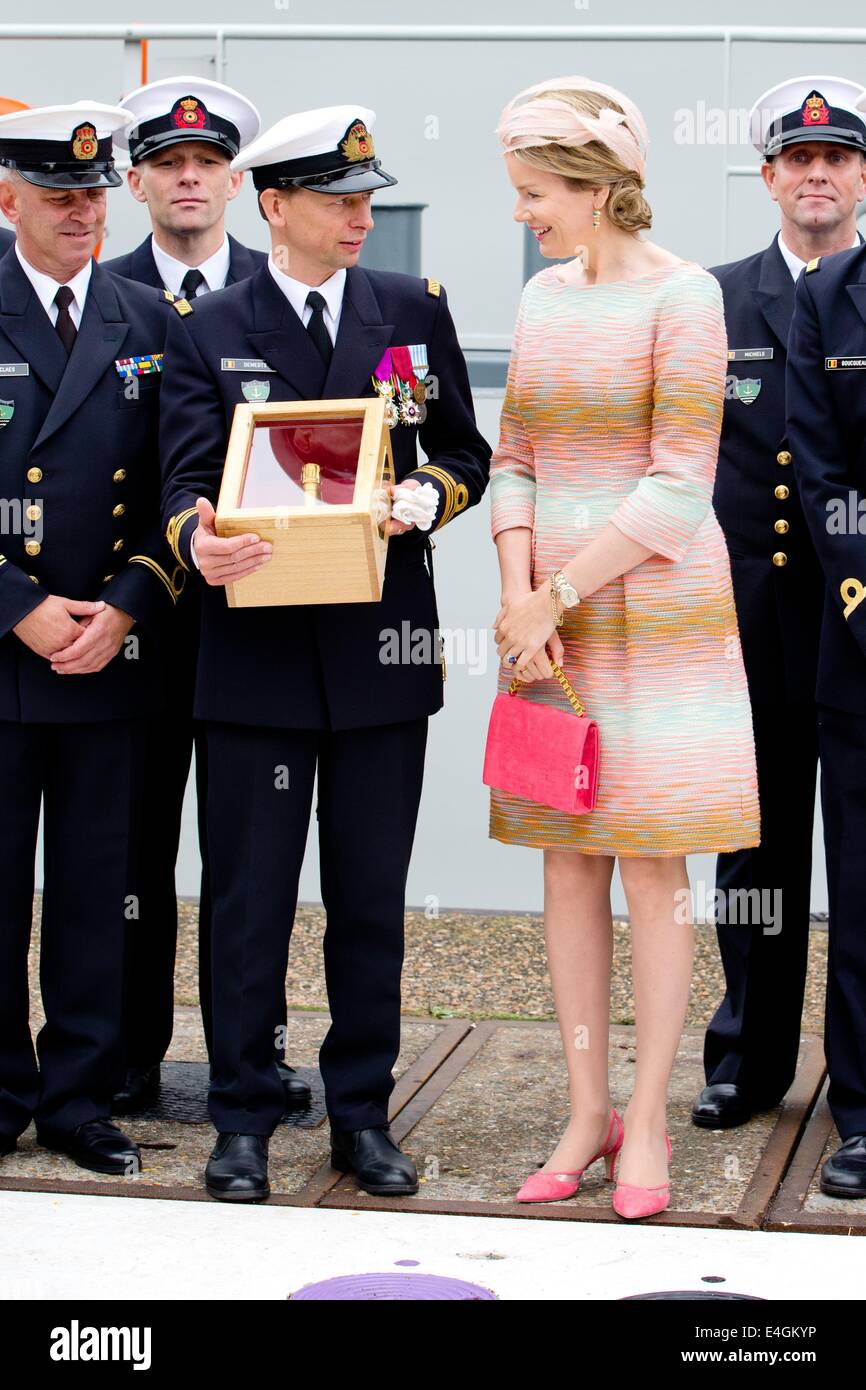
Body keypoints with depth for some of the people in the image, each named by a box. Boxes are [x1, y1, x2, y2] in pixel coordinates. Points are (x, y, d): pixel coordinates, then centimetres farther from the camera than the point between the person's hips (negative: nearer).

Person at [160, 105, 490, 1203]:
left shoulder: (416, 311, 9)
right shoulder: (210, 331, 4)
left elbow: (465, 455, 12)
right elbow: (186, 480, -1)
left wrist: (429, 494, -10)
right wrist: (199, 542, -23)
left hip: (382, 648, 2)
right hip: (258, 648, -2)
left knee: (372, 898, 8)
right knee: (249, 898, 3)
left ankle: (362, 1114, 20)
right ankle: (243, 1120, 14)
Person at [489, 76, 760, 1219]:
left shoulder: (682, 295, -9)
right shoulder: (543, 298, 11)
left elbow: (680, 484, -14)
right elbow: (515, 462, 10)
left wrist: (557, 592, -15)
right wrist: (519, 599, -5)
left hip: (656, 607, -6)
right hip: (555, 618, 6)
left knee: (651, 865, -1)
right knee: (567, 861, 6)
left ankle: (645, 1122, 8)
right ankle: (585, 1114, 15)